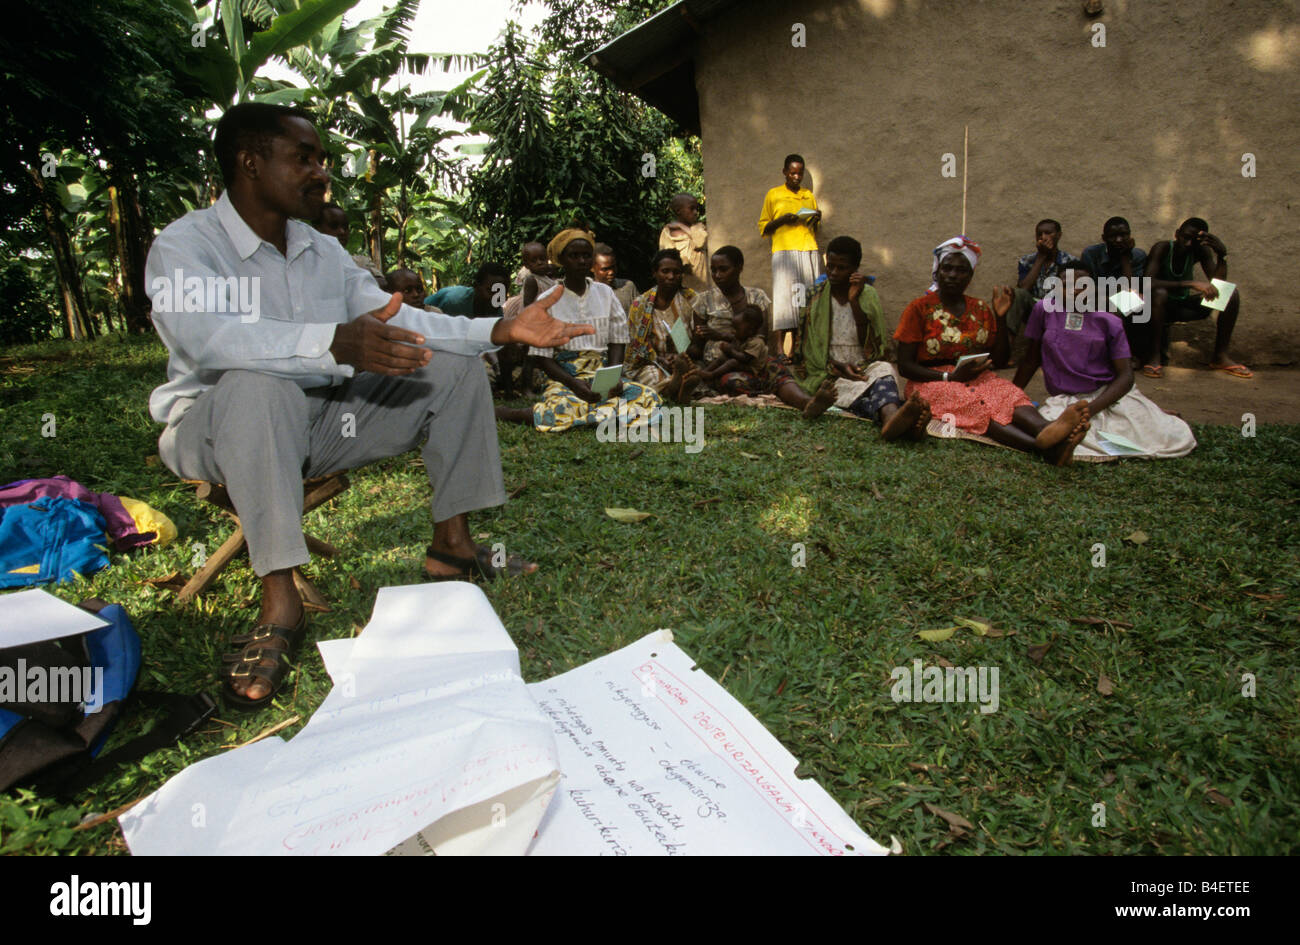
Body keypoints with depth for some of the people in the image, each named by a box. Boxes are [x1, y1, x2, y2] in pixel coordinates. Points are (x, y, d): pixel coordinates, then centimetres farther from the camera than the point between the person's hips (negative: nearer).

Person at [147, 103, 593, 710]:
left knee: (455, 369, -3)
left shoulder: (325, 253, 7)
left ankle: (450, 544, -4)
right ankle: (279, 601, -34)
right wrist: (335, 343, -50)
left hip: (321, 422, 6)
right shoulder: (184, 246, -14)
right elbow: (207, 336, -34)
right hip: (219, 430, -6)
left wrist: (501, 329, -11)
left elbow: (396, 320, 2)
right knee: (259, 384, -41)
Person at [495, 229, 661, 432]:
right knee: (560, 408, -38)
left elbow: (617, 340, 13)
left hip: (602, 376, 4)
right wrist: (574, 384, -17)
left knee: (648, 397, -23)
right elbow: (542, 355, -2)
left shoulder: (605, 293, 12)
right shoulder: (548, 300, 2)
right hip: (563, 377, -4)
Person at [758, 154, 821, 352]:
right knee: (784, 298, -13)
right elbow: (763, 228, 9)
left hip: (810, 252, 4)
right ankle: (779, 348, -16)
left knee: (811, 296, -5)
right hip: (784, 251, -4)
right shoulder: (773, 195, 11)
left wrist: (816, 220, 4)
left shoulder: (809, 196, 21)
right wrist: (782, 220, -8)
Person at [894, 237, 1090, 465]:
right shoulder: (919, 308, 1)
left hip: (977, 378, 4)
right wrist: (950, 376, -17)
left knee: (1008, 394, -30)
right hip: (933, 382, -4)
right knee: (972, 403, -36)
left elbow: (1000, 360, 12)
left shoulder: (980, 309, 14)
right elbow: (905, 366, -4)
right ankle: (1041, 446, -61)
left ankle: (1045, 429, -63)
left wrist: (1000, 317, 0)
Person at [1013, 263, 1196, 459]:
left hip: (1109, 393, 0)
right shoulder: (1045, 309, 3)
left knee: (1178, 439, -15)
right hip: (1065, 399, 0)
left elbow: (1126, 376, -4)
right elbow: (1032, 360, 13)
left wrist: (1090, 409, -19)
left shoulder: (1109, 323, 1)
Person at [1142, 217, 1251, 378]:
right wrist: (1191, 283, -42)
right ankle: (1154, 355, -33)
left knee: (1232, 294, -11)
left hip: (1184, 306, 6)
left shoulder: (1200, 251, -4)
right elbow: (1149, 283, -35)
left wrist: (1222, 254, -24)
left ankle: (1220, 356, -6)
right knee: (1159, 293, -39)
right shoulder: (1162, 249, -18)